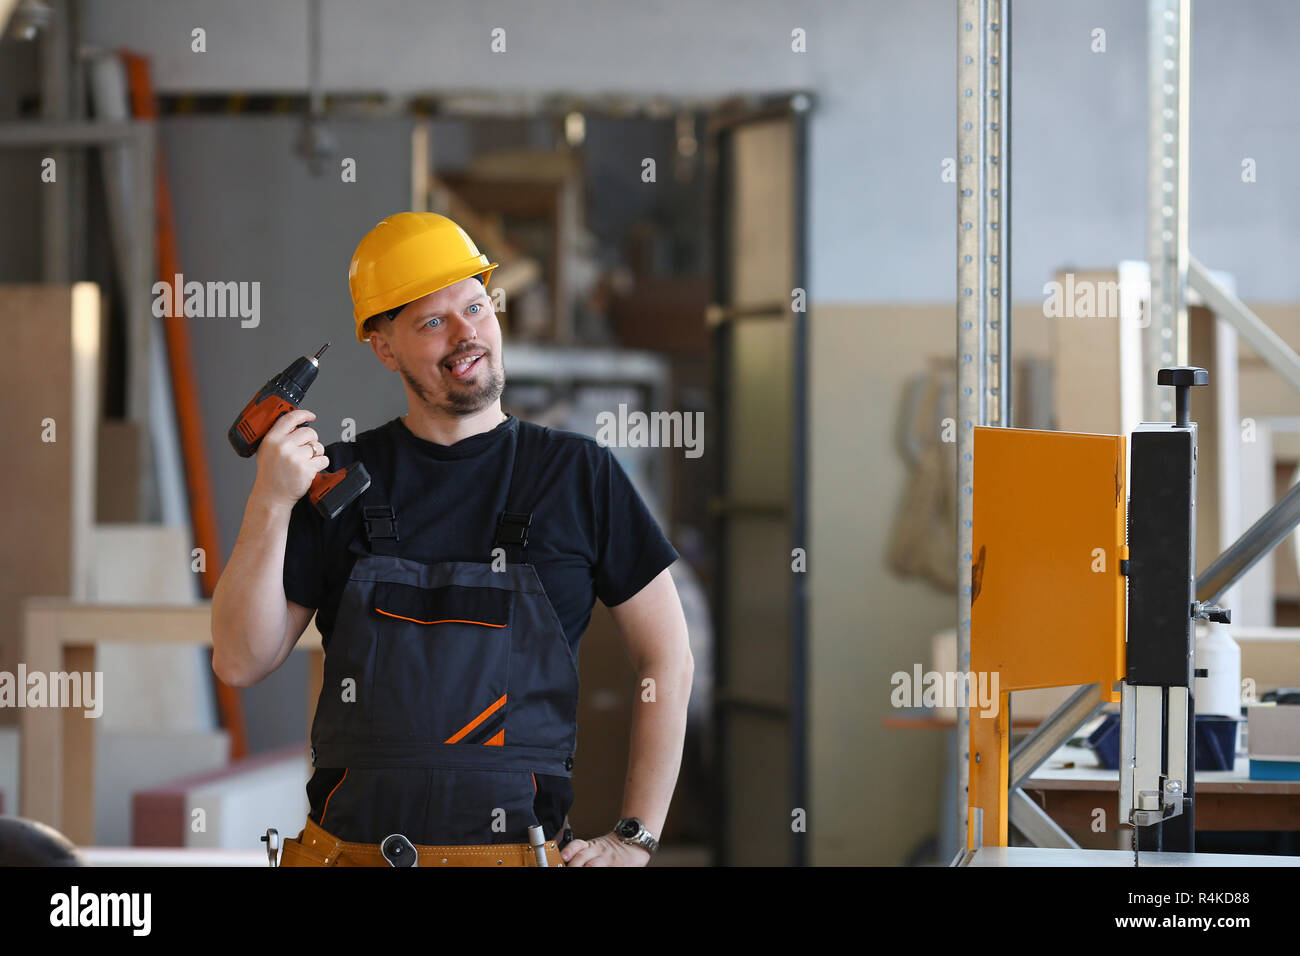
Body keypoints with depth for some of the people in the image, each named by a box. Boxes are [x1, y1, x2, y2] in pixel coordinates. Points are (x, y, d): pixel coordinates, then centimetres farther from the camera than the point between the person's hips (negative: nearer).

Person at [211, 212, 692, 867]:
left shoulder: (579, 473, 3)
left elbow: (667, 659, 7)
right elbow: (241, 662, 1)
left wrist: (635, 840, 1)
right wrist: (270, 505, -12)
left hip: (514, 853, -1)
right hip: (349, 846, 1)